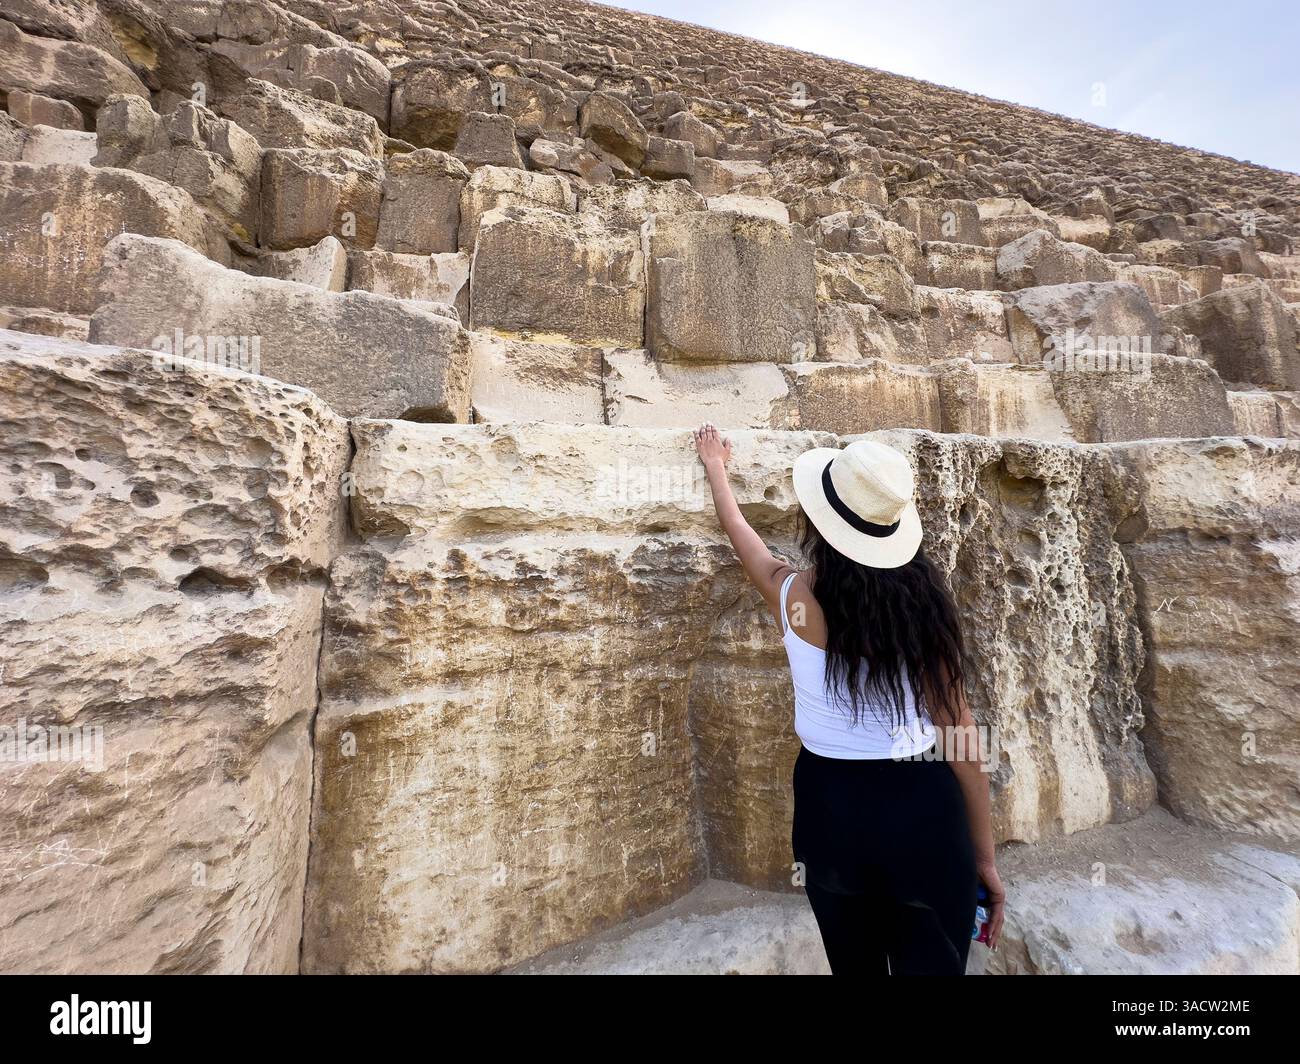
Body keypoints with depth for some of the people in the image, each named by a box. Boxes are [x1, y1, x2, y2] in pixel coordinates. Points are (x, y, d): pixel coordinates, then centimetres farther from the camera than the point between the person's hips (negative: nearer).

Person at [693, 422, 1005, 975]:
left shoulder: (793, 595, -12)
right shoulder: (921, 599, -12)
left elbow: (737, 527, 9)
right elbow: (960, 739, -8)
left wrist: (715, 465, 27)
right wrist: (984, 856, 5)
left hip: (830, 807, 1)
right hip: (921, 810, 0)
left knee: (854, 964, 26)